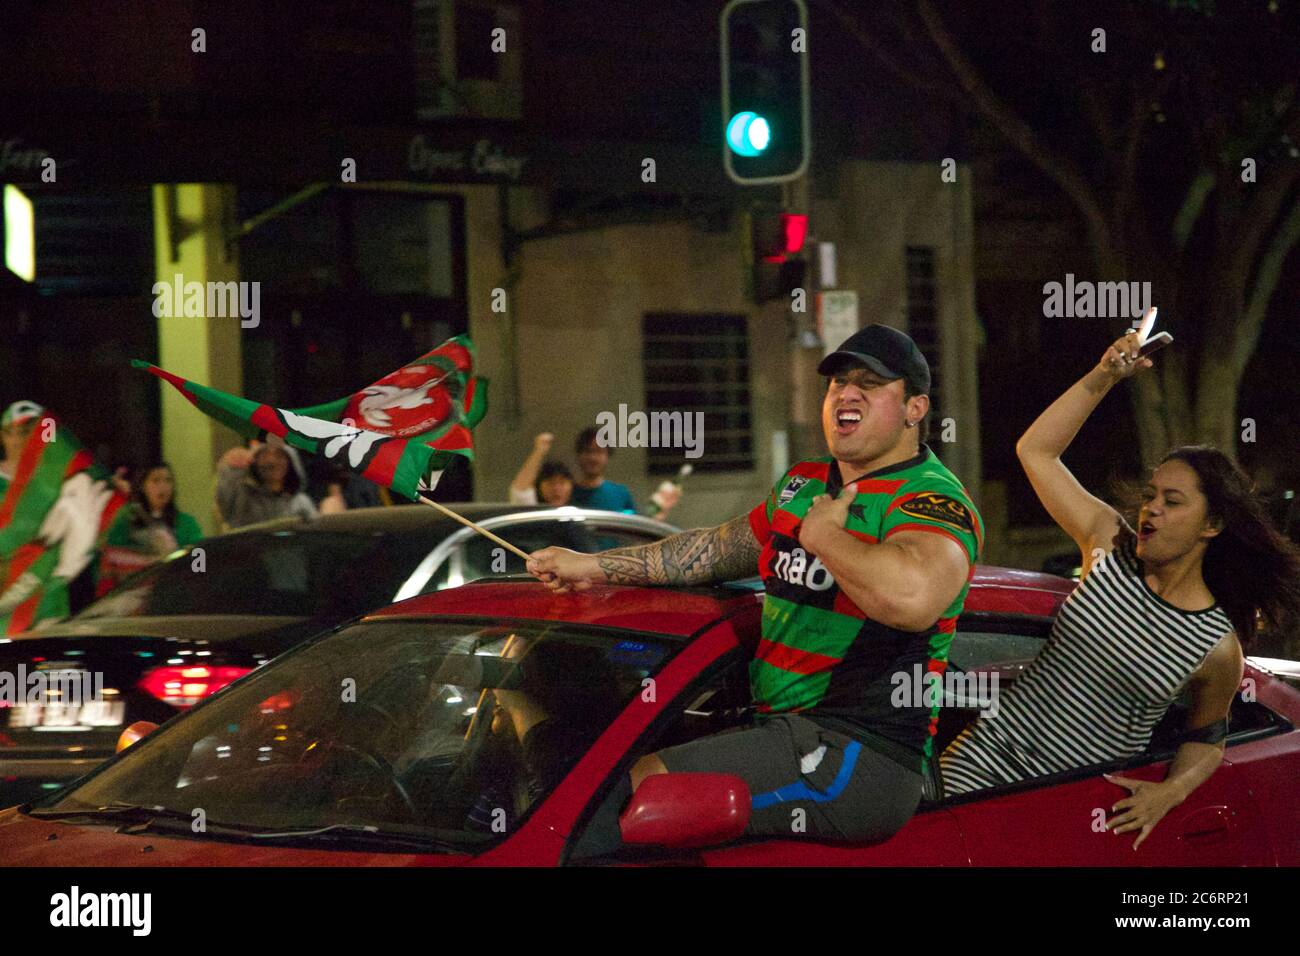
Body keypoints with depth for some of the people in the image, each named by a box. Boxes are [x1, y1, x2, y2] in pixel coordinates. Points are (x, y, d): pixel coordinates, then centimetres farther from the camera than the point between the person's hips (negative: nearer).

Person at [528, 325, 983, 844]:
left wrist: (822, 532, -19)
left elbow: (909, 598, -37)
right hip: (785, 731, 10)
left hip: (859, 758, -10)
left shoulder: (932, 500, -14)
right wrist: (594, 566, 28)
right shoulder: (805, 484, 18)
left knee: (642, 786, -23)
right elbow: (720, 548, 32)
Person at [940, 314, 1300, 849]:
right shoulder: (1109, 546, 1)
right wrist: (1102, 379, -5)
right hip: (987, 755, 2)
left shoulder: (1218, 649, -7)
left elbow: (1205, 740, 8)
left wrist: (1169, 792, -12)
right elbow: (1036, 450, 4)